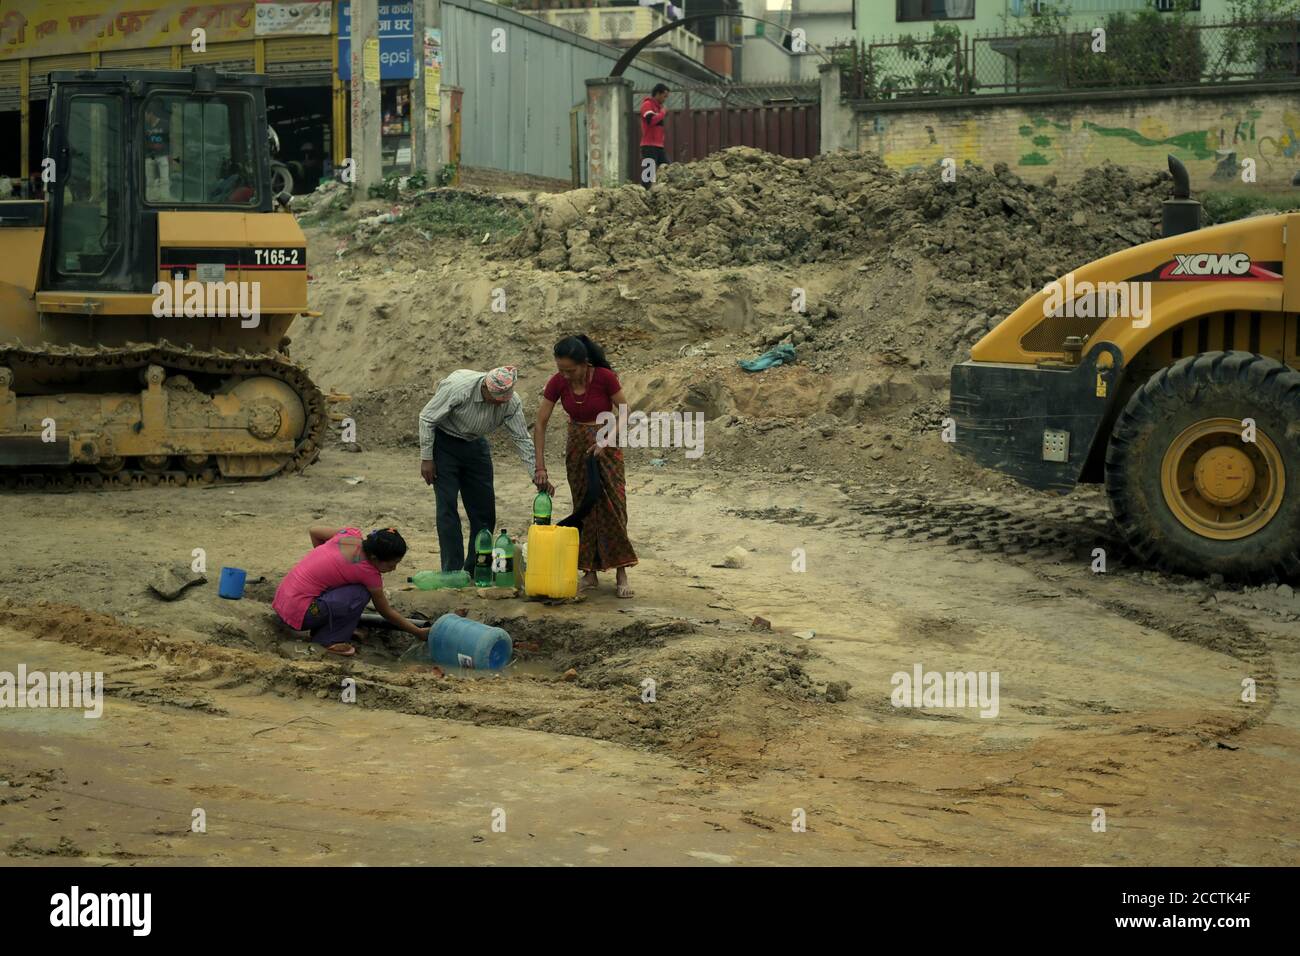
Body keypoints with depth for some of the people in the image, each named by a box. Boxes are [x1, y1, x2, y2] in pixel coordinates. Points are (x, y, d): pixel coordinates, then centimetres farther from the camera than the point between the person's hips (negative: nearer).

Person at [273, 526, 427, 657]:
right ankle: (327, 640, -7)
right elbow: (387, 613, -1)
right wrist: (419, 633, 9)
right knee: (361, 594, -14)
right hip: (298, 613, -8)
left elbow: (313, 530, 16)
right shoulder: (369, 572, -15)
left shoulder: (351, 535, 0)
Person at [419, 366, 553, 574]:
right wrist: (426, 459, -17)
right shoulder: (458, 387, -32)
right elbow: (427, 419, -20)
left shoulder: (511, 402, -20)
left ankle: (475, 571, 12)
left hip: (475, 445, 5)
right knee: (447, 506, -12)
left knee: (484, 510, 2)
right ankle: (452, 572, -9)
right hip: (444, 443, -4)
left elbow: (522, 439, -12)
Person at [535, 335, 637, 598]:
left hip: (606, 442, -3)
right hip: (576, 445, 3)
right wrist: (540, 466, -12)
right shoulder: (557, 383, -15)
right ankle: (589, 572, 10)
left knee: (612, 504, -9)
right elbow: (541, 423, -9)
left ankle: (621, 575, -6)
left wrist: (606, 440, -21)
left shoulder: (605, 377, -24)